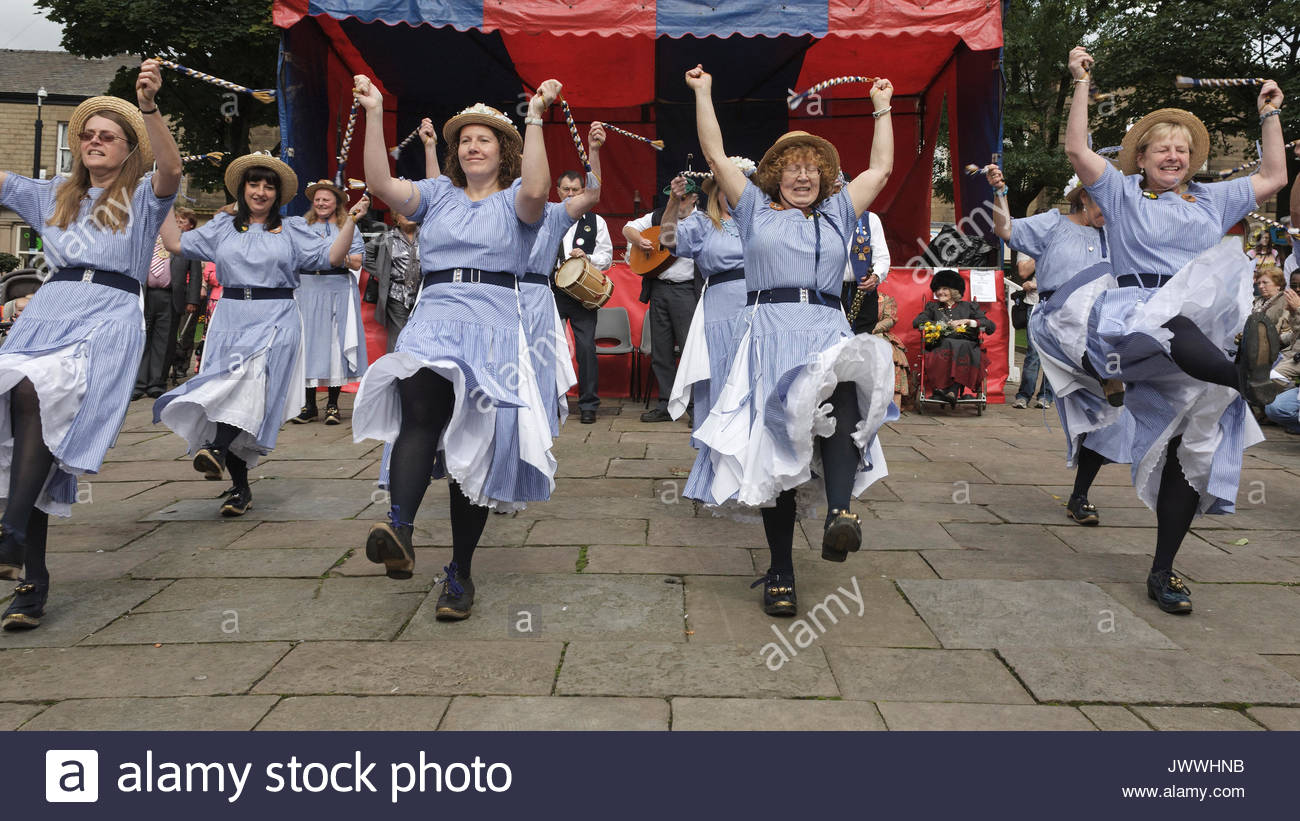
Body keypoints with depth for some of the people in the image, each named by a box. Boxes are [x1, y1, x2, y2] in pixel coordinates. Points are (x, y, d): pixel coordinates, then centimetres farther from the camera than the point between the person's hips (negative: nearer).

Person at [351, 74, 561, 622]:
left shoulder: (514, 200, 10)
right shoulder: (438, 194, 19)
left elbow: (536, 191, -15)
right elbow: (381, 184, 2)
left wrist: (535, 118, -16)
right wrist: (374, 114, -1)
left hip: (493, 325, -2)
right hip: (433, 318, 2)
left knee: (475, 447, -2)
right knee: (422, 412, -29)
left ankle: (460, 574, 8)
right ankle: (399, 528, -43)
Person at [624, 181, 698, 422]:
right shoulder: (659, 217, 15)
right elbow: (628, 228, 20)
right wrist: (638, 240, 0)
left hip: (686, 291, -5)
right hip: (658, 289, 6)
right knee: (661, 351, 8)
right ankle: (666, 405, 17)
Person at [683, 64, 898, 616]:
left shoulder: (838, 214, 25)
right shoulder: (755, 210, 18)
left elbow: (881, 168, 27)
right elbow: (716, 156, 13)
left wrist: (882, 108, 34)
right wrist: (702, 94, 17)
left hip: (826, 332, 2)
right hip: (768, 331, -1)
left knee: (843, 390, -35)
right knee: (775, 447, -8)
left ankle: (839, 512, -46)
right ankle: (780, 572, -2)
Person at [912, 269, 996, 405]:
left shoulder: (969, 307, 22)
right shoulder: (932, 306, 25)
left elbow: (991, 326, 12)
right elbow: (916, 322, 6)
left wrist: (969, 322, -4)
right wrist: (944, 325, -2)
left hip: (966, 344, 0)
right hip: (941, 345, 0)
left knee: (962, 346, -38)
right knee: (949, 345, -37)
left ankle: (952, 391, -49)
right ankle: (952, 392, -46)